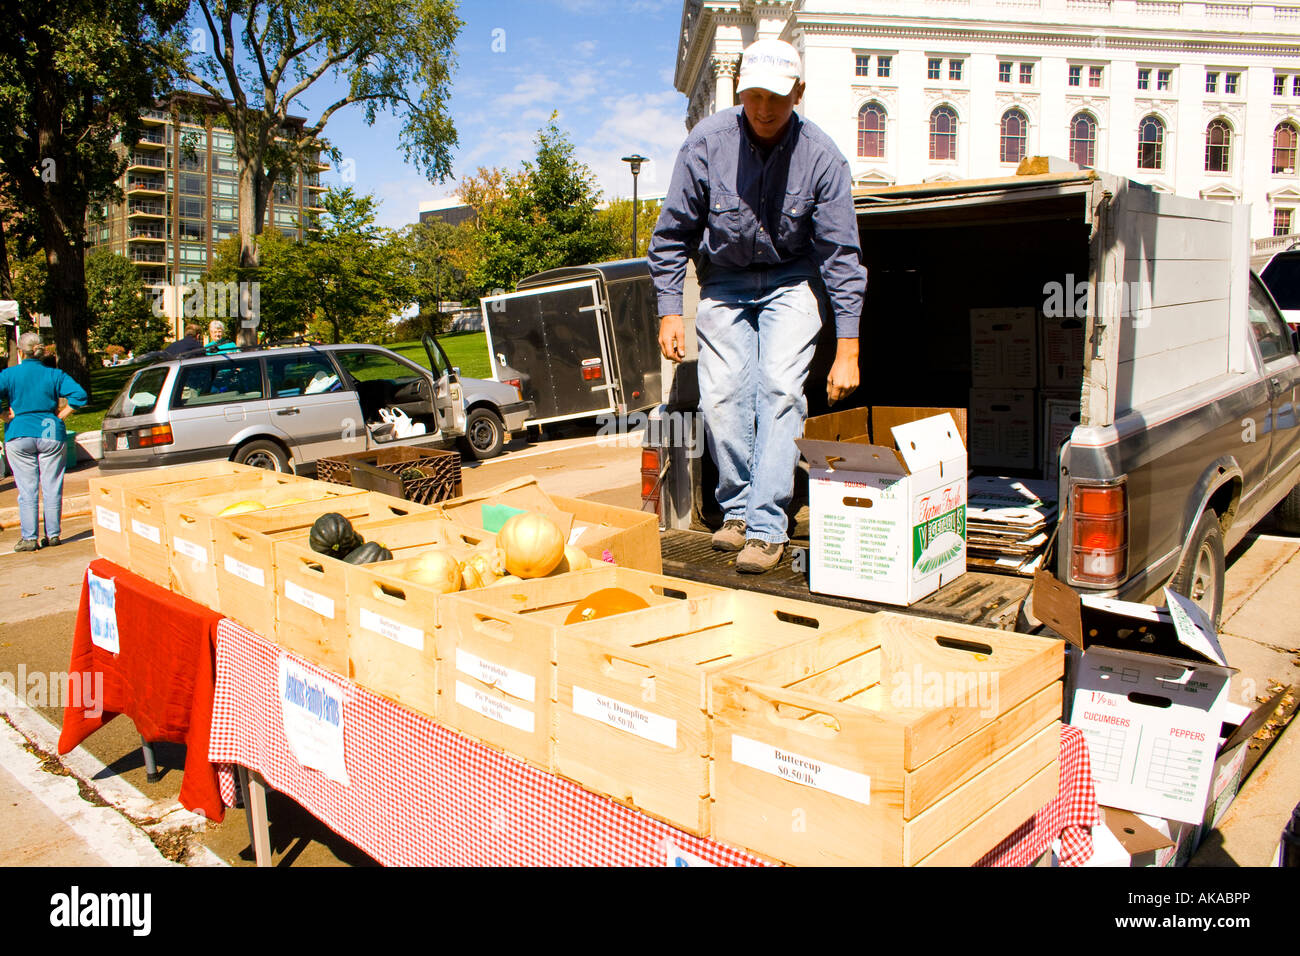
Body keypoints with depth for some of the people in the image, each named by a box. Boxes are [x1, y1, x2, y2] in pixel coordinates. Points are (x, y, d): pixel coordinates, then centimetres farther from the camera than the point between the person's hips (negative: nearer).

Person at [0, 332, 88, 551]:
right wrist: (60, 415, -2)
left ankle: (29, 538, 6)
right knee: (52, 488, 6)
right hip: (51, 434, 1)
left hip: (19, 436, 0)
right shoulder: (54, 375, 1)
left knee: (27, 490, 4)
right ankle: (53, 535, 10)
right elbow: (79, 395, -9)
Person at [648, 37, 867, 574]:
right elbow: (672, 233, -4)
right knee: (722, 398, -10)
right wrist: (669, 310, -10)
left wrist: (847, 347, -17)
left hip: (789, 281, -1)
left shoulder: (821, 156, -14)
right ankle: (736, 509, 9)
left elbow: (841, 253, -12)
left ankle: (766, 526, -15)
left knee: (780, 389, -18)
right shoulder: (707, 142, -13)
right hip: (723, 283, 2)